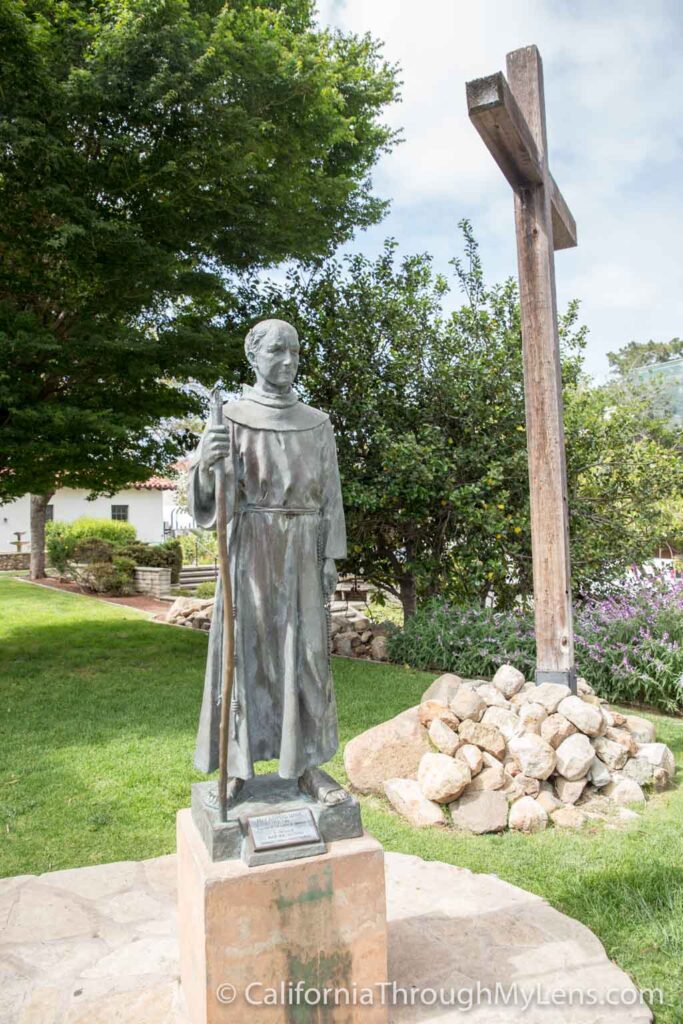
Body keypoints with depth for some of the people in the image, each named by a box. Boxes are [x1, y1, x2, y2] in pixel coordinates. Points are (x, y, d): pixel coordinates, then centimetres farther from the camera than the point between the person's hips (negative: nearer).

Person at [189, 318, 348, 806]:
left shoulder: (317, 423, 9)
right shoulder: (230, 419, 1)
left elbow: (327, 493, 8)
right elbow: (211, 495, -6)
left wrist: (331, 557, 1)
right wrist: (207, 462, -29)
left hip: (301, 553, 3)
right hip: (250, 549, -2)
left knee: (304, 655, 2)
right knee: (244, 652, -1)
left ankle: (307, 766, 13)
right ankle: (237, 767, 13)